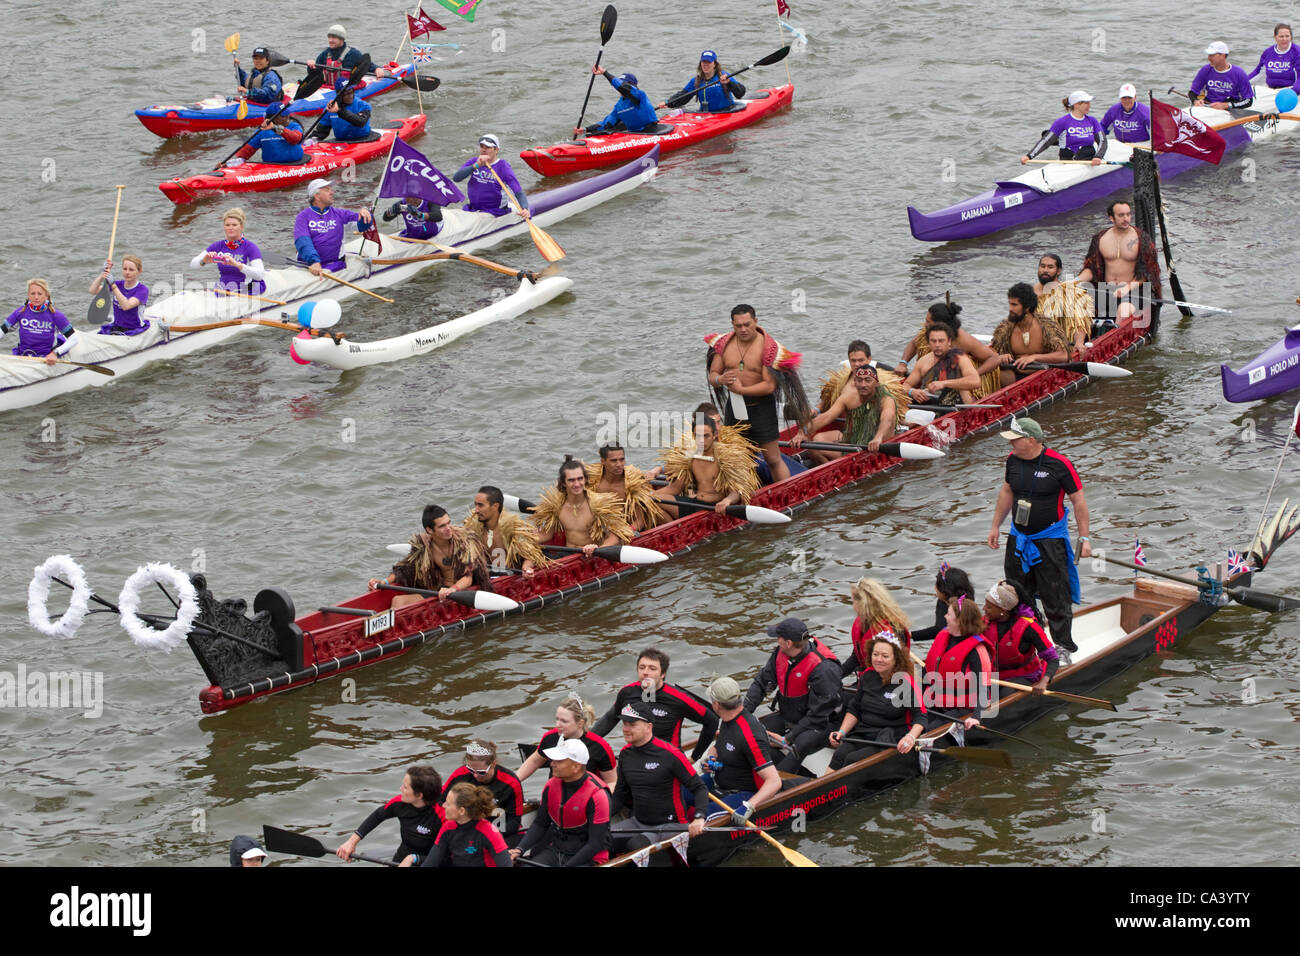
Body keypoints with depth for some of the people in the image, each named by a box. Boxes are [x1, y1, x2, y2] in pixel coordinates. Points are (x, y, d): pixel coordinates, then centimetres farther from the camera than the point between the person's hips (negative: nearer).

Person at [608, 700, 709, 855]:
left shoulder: (670, 754, -15)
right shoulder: (625, 753, 5)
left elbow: (700, 788, -10)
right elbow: (620, 796, 16)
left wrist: (699, 818, -26)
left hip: (671, 825, -6)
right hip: (638, 823, 6)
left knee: (635, 845, -33)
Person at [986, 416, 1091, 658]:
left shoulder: (1059, 464, -16)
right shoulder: (1013, 459, 0)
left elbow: (1079, 501, -8)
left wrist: (1084, 538, -8)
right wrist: (995, 526, 19)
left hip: (1050, 540, -6)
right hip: (1019, 538, 6)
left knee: (1055, 597, -3)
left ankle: (1063, 645, 7)